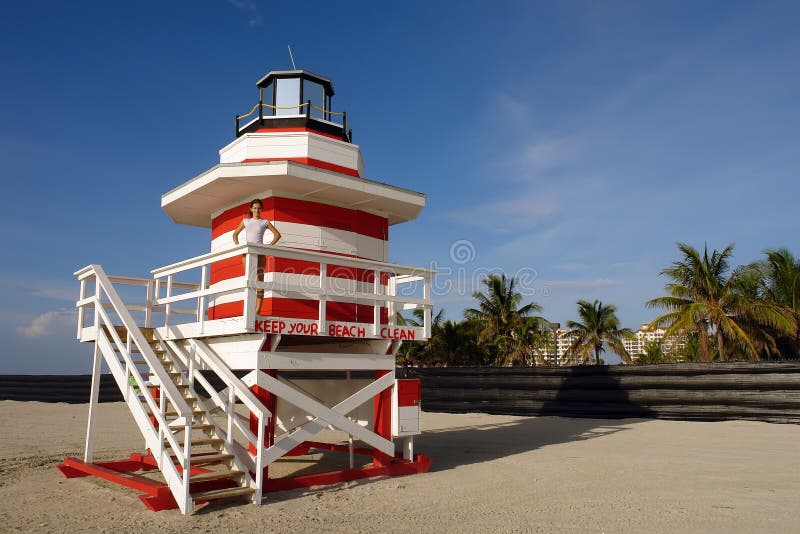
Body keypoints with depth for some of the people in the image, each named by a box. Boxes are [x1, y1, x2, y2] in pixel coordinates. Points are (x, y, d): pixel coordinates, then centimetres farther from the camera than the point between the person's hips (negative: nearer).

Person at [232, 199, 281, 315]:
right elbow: (235, 234, 22)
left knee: (259, 280, -7)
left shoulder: (265, 222, 9)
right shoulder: (246, 221, 14)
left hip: (260, 252, -1)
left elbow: (277, 234, 9)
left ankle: (257, 310, -10)